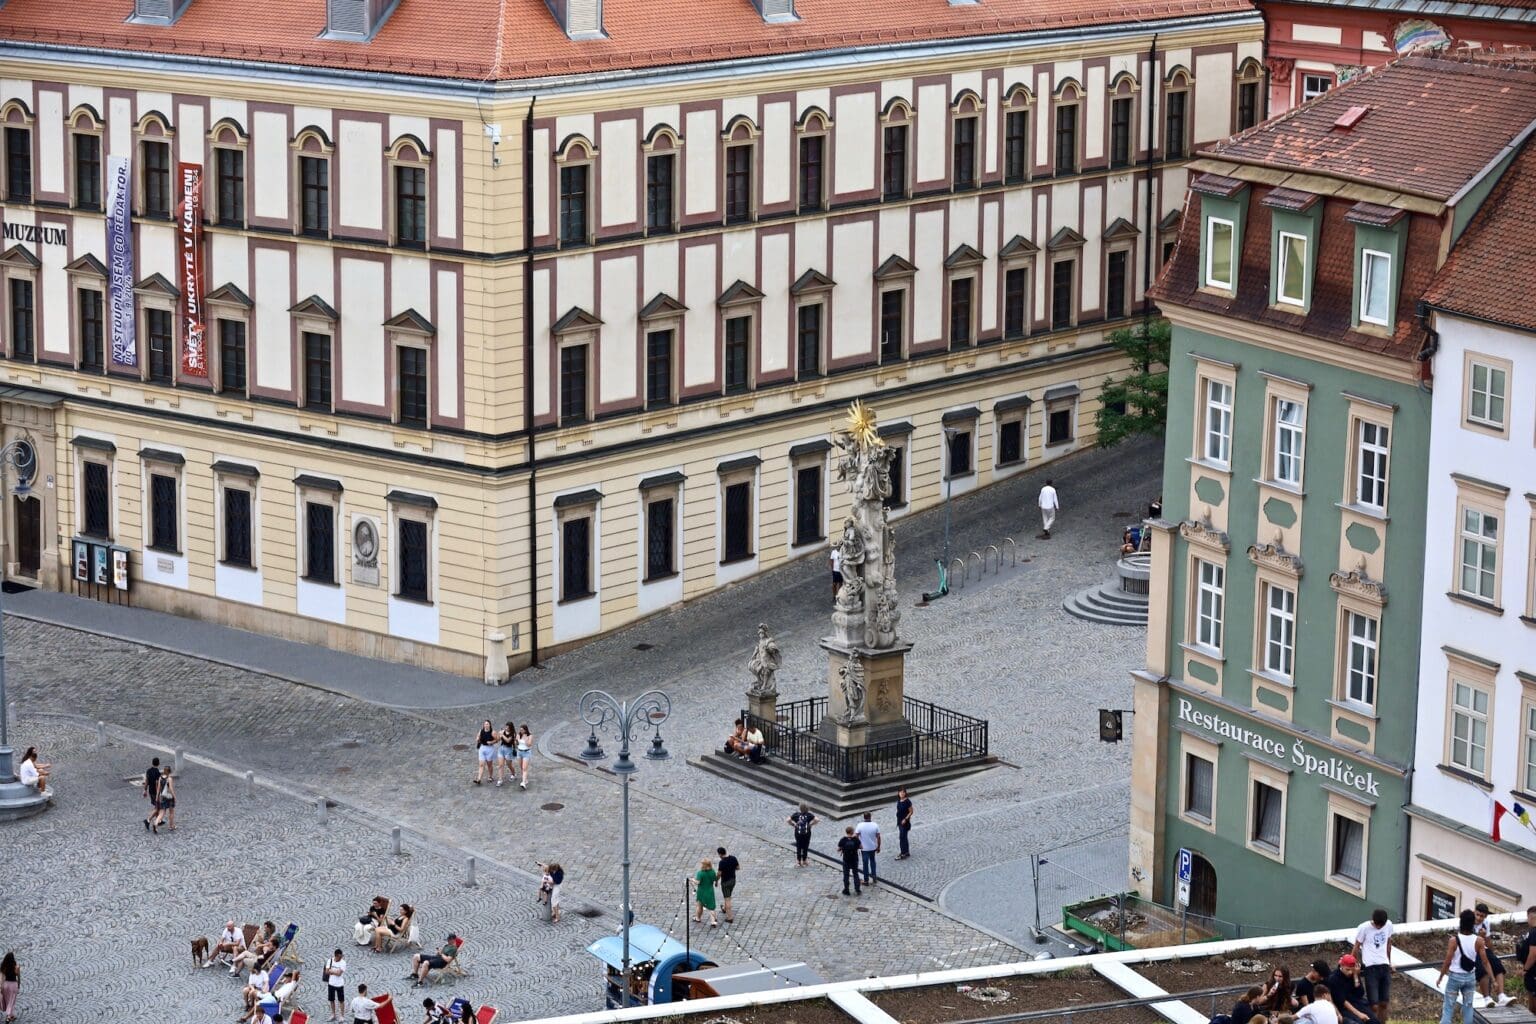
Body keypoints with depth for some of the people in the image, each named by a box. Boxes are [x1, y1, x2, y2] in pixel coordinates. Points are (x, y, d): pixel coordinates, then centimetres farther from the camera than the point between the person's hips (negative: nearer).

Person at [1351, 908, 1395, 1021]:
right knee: (1374, 1006, -10)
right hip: (1370, 967, -5)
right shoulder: (1364, 928, -11)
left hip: (1384, 966, 5)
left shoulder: (1388, 925, 2)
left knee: (1384, 1003, 6)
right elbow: (1356, 948, -2)